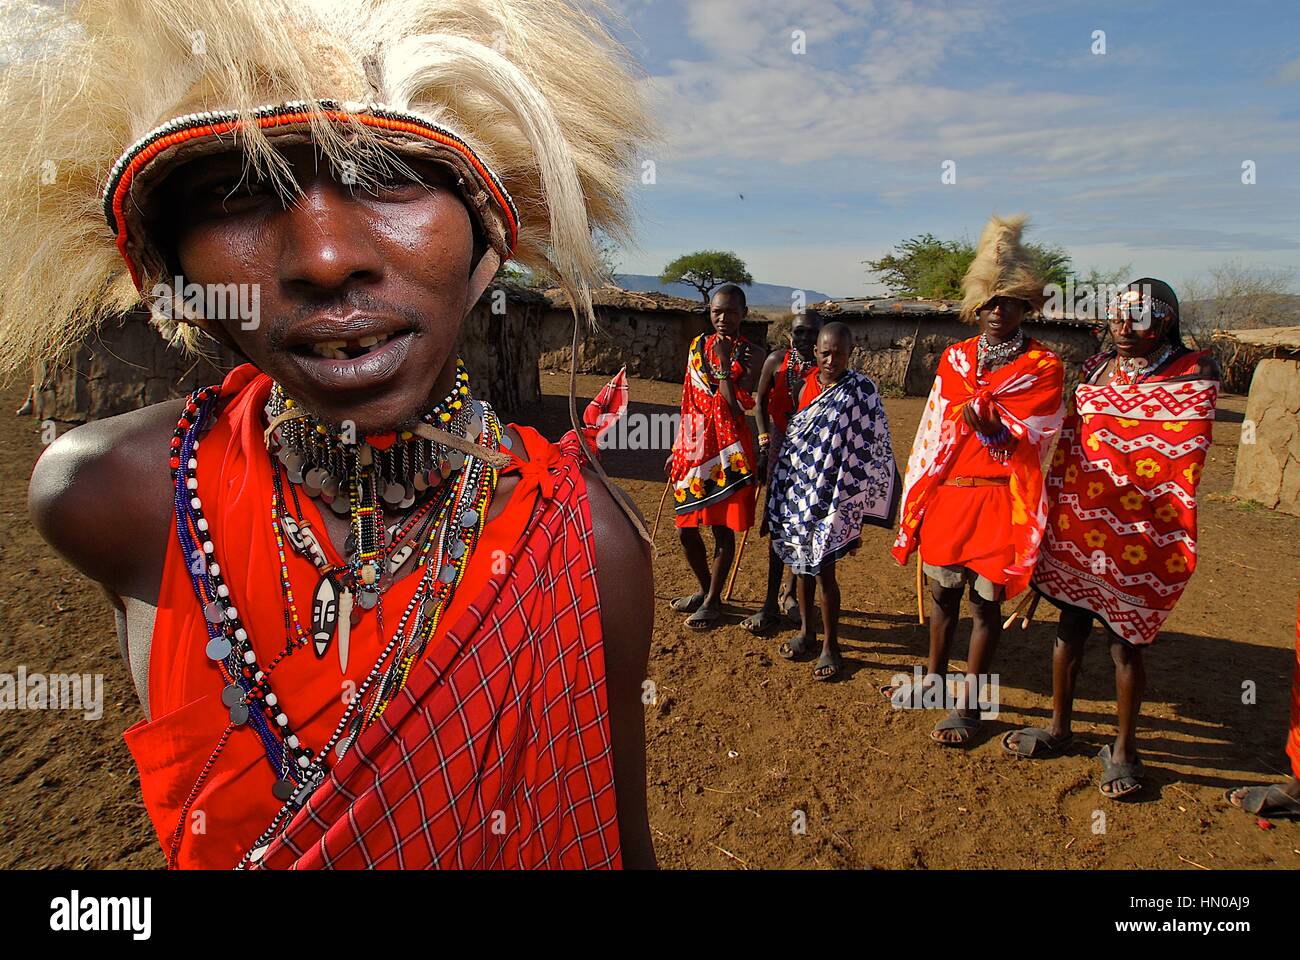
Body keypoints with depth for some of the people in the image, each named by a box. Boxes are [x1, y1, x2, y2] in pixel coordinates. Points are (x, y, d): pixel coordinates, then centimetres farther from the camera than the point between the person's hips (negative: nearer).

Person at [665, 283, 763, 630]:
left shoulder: (751, 355, -6)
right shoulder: (698, 345, 8)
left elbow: (737, 409, -17)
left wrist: (723, 363, -17)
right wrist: (677, 450, 14)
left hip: (727, 452, -5)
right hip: (694, 448, 5)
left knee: (723, 529, 5)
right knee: (686, 529, 10)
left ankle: (713, 600, 21)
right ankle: (705, 588, 33)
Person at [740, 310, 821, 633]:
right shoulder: (777, 361, 0)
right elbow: (761, 402, 9)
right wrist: (764, 443, 3)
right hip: (781, 446, 0)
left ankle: (789, 592, 28)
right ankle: (772, 603, 6)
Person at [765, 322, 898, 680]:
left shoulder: (861, 390, -9)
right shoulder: (807, 384, 6)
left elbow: (871, 450, -9)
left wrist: (857, 507, -11)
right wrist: (778, 487, 14)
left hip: (833, 495, -5)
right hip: (798, 489, 5)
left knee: (823, 569, -2)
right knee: (801, 565, 14)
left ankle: (831, 645, 15)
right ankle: (806, 631, 31)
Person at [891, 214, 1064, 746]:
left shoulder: (1043, 366, -4)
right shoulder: (955, 357, 8)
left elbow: (1029, 445, -8)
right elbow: (931, 431, 10)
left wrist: (991, 426, -28)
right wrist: (916, 499, 9)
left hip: (997, 501, -4)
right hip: (945, 496, 4)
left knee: (985, 602, 5)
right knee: (942, 593, 16)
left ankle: (969, 702, 19)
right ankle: (935, 677, 35)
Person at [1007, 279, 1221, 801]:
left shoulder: (1193, 372, -6)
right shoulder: (1096, 369, 8)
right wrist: (1056, 512, 9)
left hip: (1139, 534, -4)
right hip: (1079, 523, 4)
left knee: (1126, 640, 5)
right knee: (1070, 627, 14)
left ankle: (1123, 748, 25)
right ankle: (1059, 728, 31)